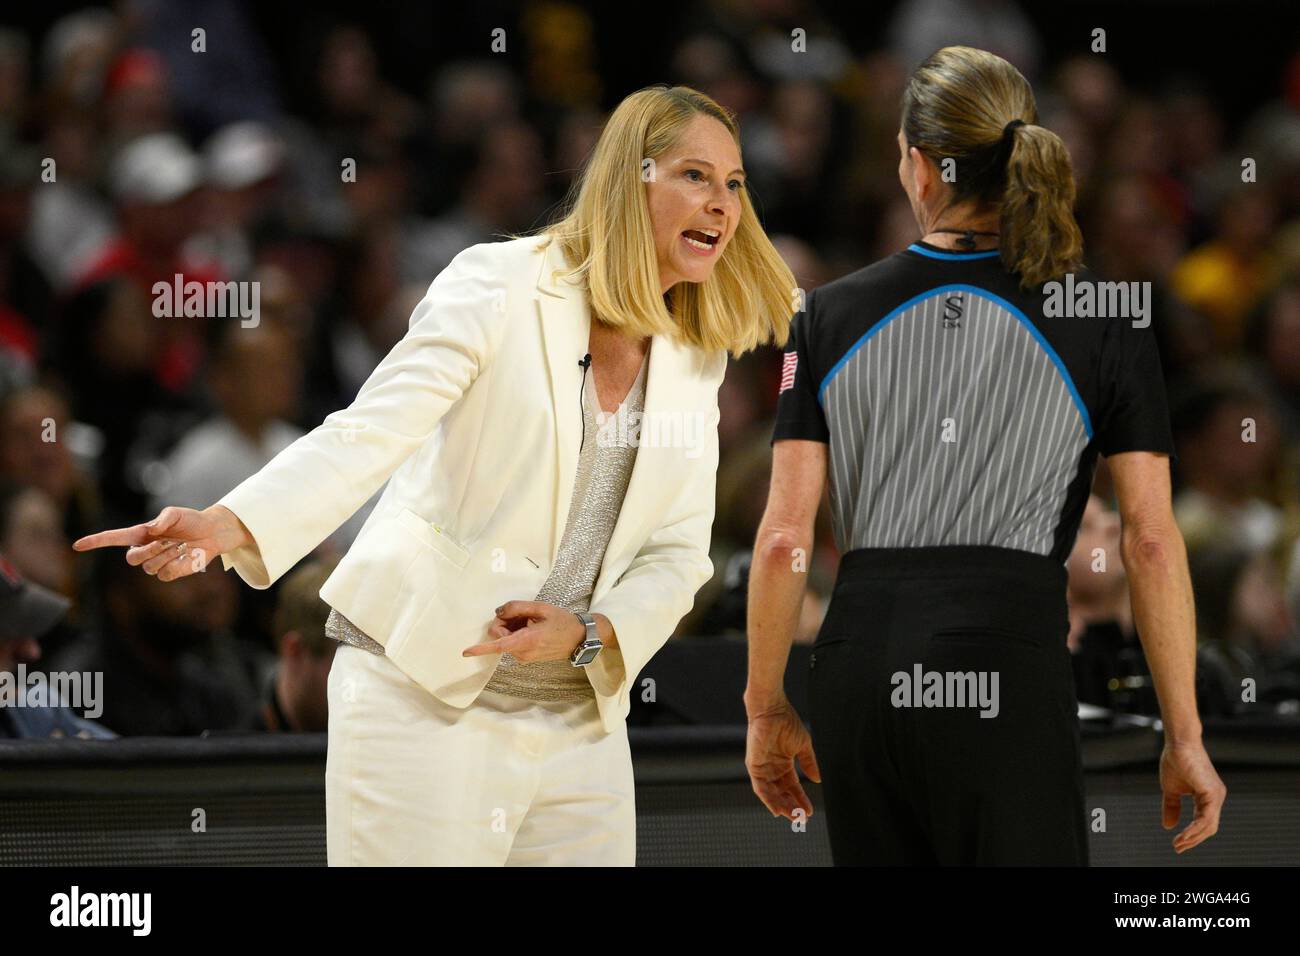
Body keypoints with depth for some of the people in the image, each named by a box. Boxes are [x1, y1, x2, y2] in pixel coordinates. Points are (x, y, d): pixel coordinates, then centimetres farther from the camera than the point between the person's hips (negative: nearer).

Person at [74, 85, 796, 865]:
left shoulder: (695, 361, 9)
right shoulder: (499, 287, -7)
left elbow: (678, 553, 9)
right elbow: (371, 433, -18)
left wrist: (588, 634, -11)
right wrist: (232, 524, -34)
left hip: (578, 720, 5)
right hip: (424, 701, -5)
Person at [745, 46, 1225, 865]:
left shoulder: (831, 316, 6)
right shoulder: (1103, 321, 2)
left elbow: (783, 537, 4)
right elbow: (1152, 541, -1)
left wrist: (766, 708, 13)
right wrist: (1185, 737, 4)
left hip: (858, 661, 3)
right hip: (1009, 667, -3)